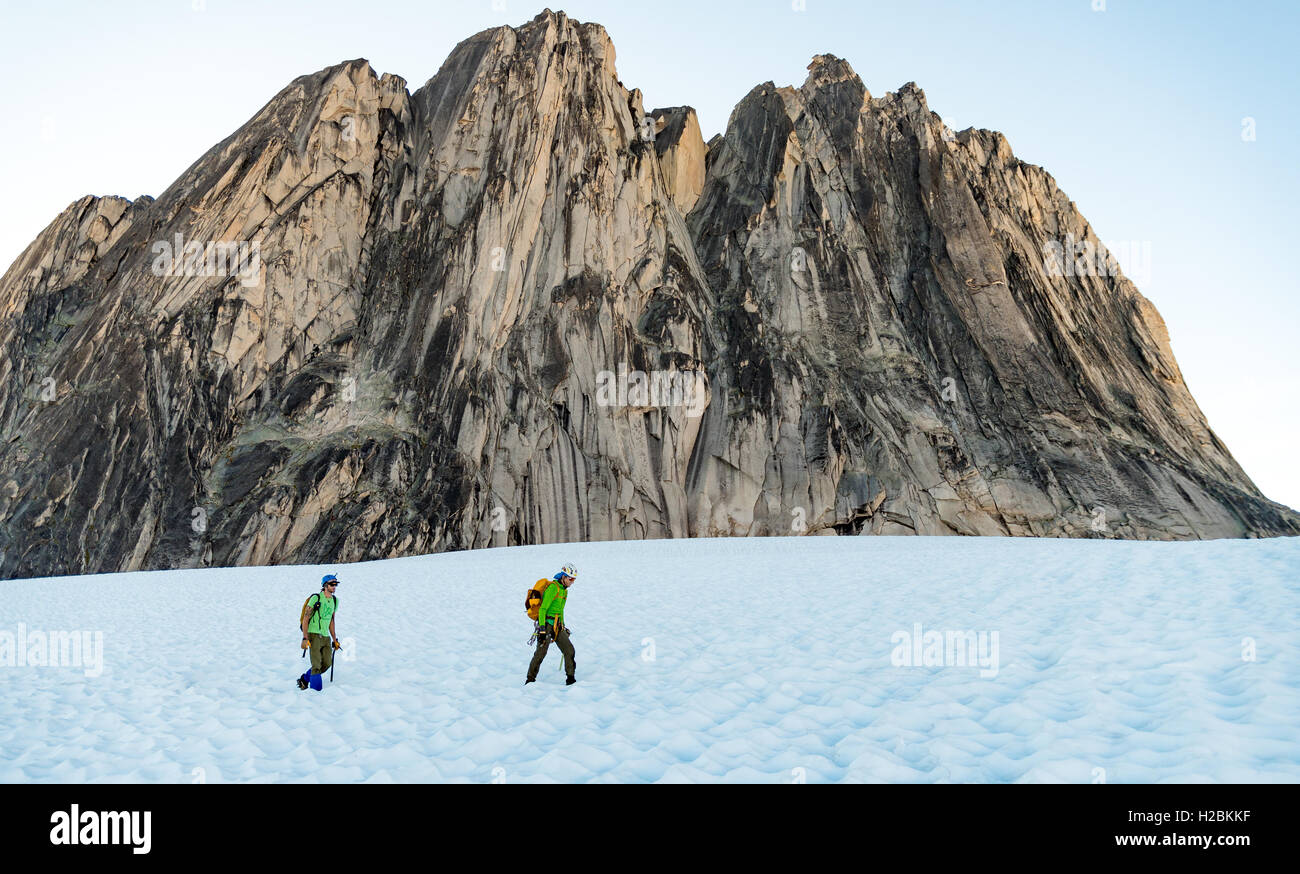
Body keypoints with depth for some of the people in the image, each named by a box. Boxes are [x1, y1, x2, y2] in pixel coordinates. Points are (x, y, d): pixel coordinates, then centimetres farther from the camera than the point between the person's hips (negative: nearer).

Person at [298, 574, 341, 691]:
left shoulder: (335, 601, 12)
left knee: (327, 663, 4)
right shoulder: (316, 598, -9)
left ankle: (304, 679, 24)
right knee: (317, 665, -9)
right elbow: (305, 619, -10)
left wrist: (335, 639, 19)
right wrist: (305, 638, -17)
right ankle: (316, 690, -1)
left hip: (326, 637, 7)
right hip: (314, 635, -7)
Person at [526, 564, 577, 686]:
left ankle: (570, 679, 6)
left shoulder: (564, 590, 13)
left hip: (557, 625, 8)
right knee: (541, 653, -8)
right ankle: (530, 679, 5)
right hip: (547, 623, -8)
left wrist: (563, 626, 26)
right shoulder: (553, 588, -15)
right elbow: (542, 609, -19)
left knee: (569, 650, 0)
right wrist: (542, 629, -23)